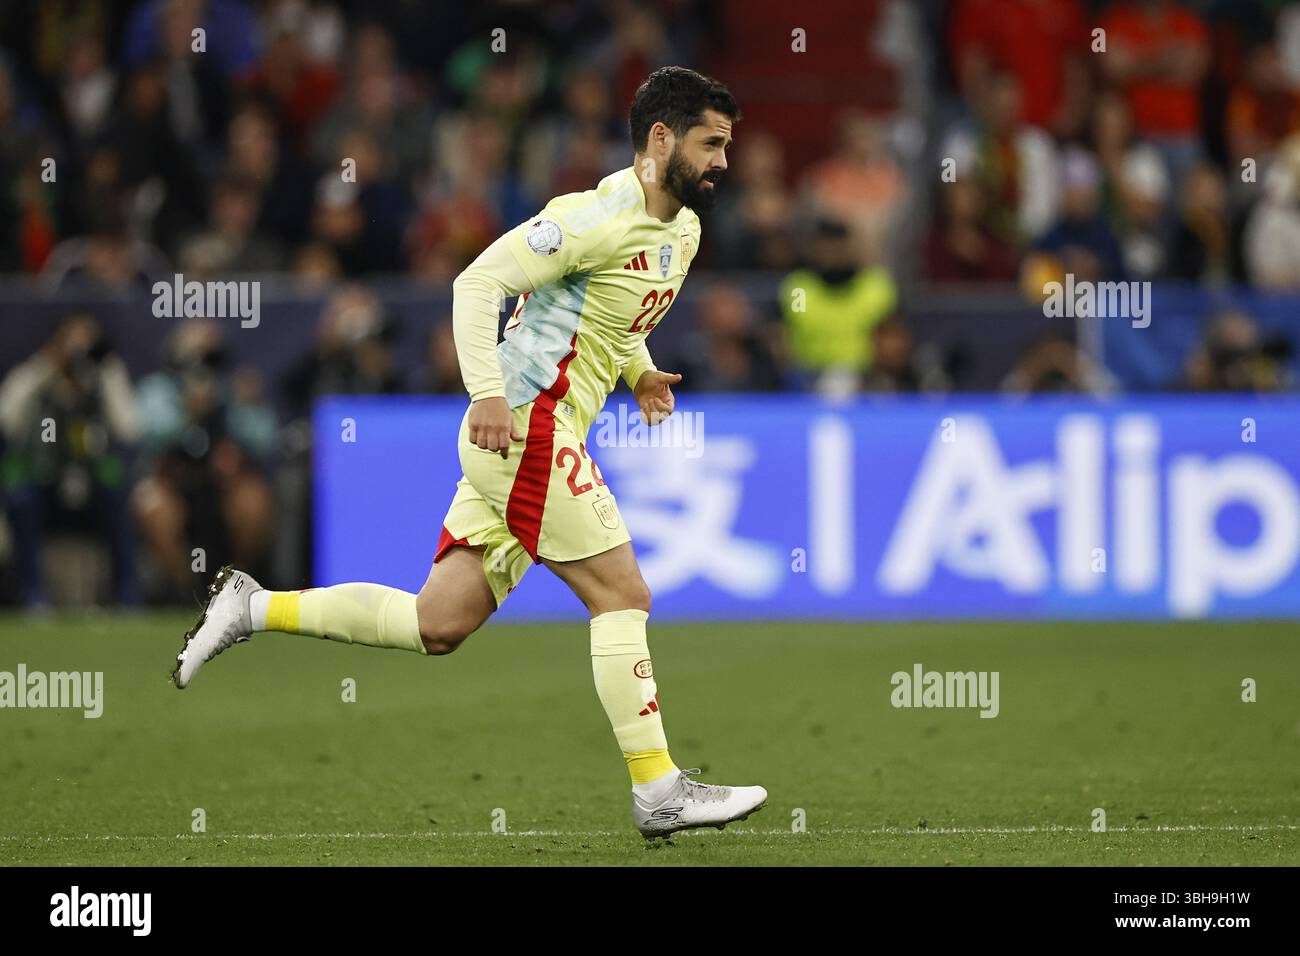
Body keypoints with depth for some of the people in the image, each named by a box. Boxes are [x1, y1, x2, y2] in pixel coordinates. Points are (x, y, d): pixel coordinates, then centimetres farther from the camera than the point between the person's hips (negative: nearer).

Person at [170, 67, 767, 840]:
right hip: (526, 423, -9)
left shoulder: (682, 230, 15)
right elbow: (480, 280, -17)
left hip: (518, 444, 9)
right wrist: (488, 392, -26)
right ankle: (658, 791, -3)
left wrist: (640, 371, 12)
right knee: (622, 596, -7)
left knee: (438, 625, 6)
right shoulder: (600, 217, -15)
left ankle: (255, 609, 12)